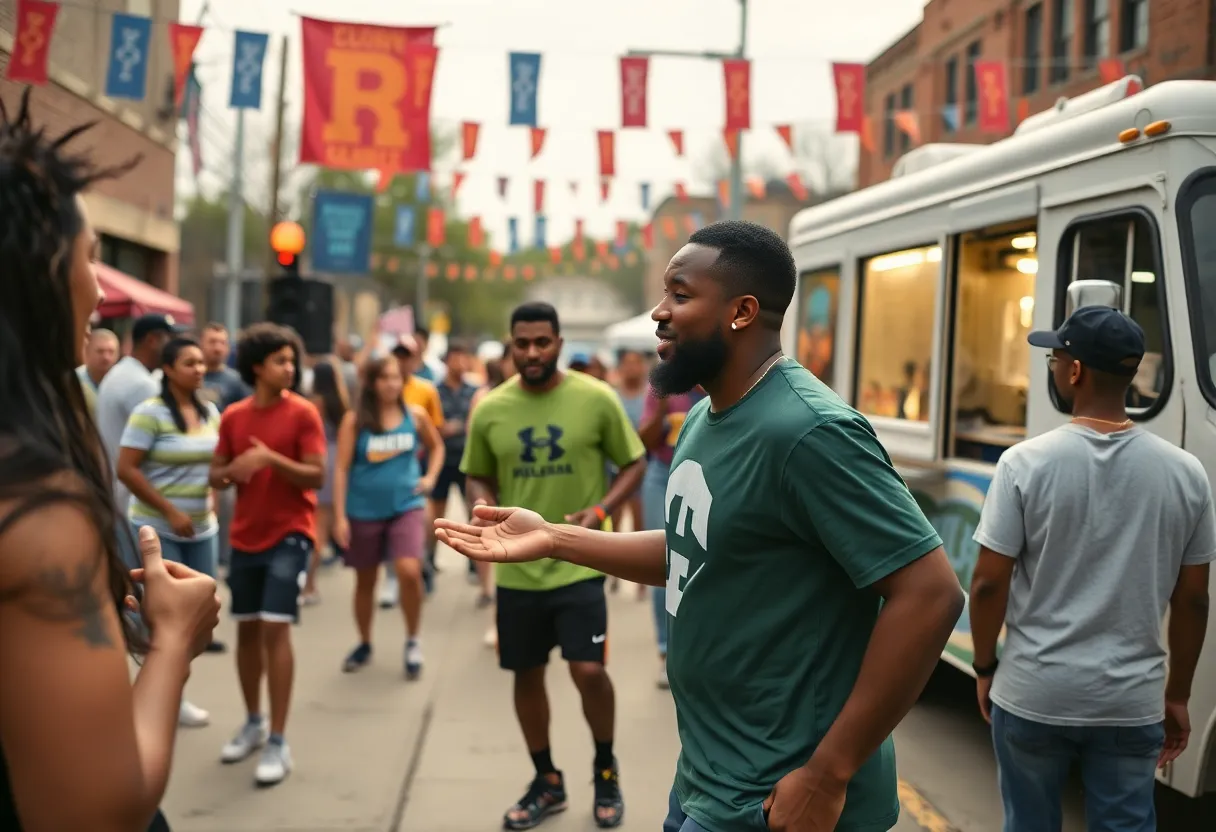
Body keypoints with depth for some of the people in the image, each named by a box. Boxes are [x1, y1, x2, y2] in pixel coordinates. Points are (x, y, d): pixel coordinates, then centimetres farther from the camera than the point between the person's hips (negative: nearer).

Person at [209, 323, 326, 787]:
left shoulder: (303, 413, -8)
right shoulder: (233, 416, 5)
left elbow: (316, 477, -12)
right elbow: (215, 475, 9)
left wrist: (271, 458, -25)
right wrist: (233, 470, -14)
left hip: (289, 535, -5)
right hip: (245, 536, 5)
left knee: (275, 628, -12)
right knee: (246, 628, 12)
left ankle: (278, 743, -6)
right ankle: (253, 723, 30)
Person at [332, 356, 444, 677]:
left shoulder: (416, 415, 0)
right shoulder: (354, 421, -6)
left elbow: (436, 447, 18)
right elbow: (342, 469, -6)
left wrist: (430, 477, 1)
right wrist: (340, 516, -10)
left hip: (406, 506, 0)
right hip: (364, 511, 0)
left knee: (409, 572, -19)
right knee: (365, 580, 12)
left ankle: (413, 641, 2)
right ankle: (364, 644, 32)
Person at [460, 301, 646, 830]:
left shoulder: (596, 398, -7)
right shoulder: (490, 409, 0)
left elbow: (635, 463, 0)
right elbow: (477, 476, 12)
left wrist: (601, 509, -15)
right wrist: (485, 507, -9)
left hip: (579, 565, -3)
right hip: (516, 569, 3)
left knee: (589, 671, -9)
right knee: (527, 674, 12)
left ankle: (606, 771, 20)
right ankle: (546, 781, 32)